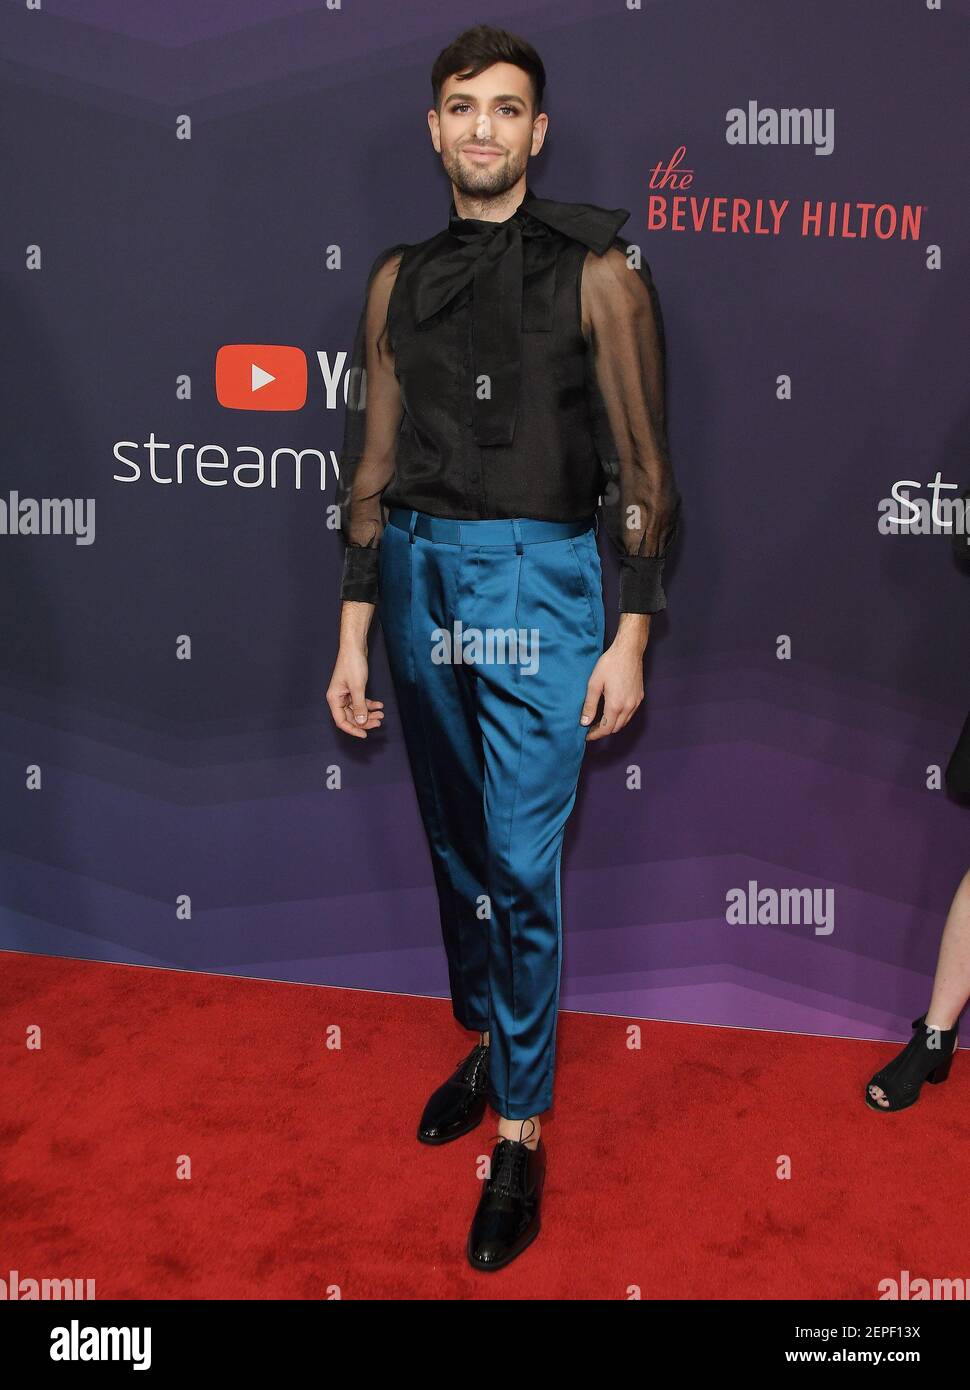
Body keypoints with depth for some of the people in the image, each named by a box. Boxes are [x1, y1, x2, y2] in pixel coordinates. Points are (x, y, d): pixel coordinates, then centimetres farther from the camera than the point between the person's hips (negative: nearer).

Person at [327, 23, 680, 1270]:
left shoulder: (595, 271, -1)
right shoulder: (400, 279, 10)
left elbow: (641, 464, -2)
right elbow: (371, 466, 11)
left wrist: (630, 637, -7)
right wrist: (353, 636, 8)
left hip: (537, 581, -4)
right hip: (419, 575, 5)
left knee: (521, 862, -5)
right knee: (455, 843, 14)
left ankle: (522, 1130, 10)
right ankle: (487, 1041, 35)